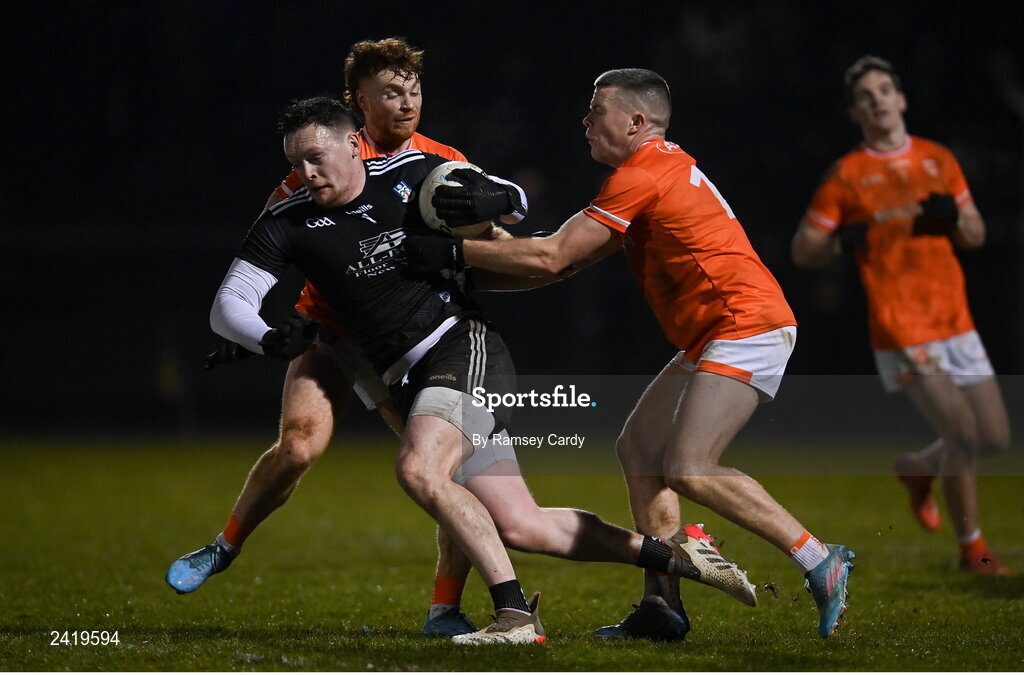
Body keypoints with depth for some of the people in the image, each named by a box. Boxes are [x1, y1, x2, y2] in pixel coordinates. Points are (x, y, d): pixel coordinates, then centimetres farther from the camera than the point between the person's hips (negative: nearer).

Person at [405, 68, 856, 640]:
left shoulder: (643, 175, -12)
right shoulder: (665, 166, 20)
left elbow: (551, 257, -14)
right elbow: (572, 259, 19)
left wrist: (454, 253, -8)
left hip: (746, 328, -11)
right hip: (714, 337, 11)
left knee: (687, 469, -19)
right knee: (639, 446, 9)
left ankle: (820, 562, -14)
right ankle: (661, 604, 7)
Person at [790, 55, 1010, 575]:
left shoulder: (938, 160, 12)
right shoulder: (845, 175, 0)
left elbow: (976, 235, 16)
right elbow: (803, 250, 2)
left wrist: (953, 216, -6)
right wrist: (842, 241, -18)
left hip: (956, 322, 5)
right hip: (901, 331, -5)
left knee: (995, 437, 4)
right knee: (962, 430, -14)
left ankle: (917, 468, 33)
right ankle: (971, 547, 3)